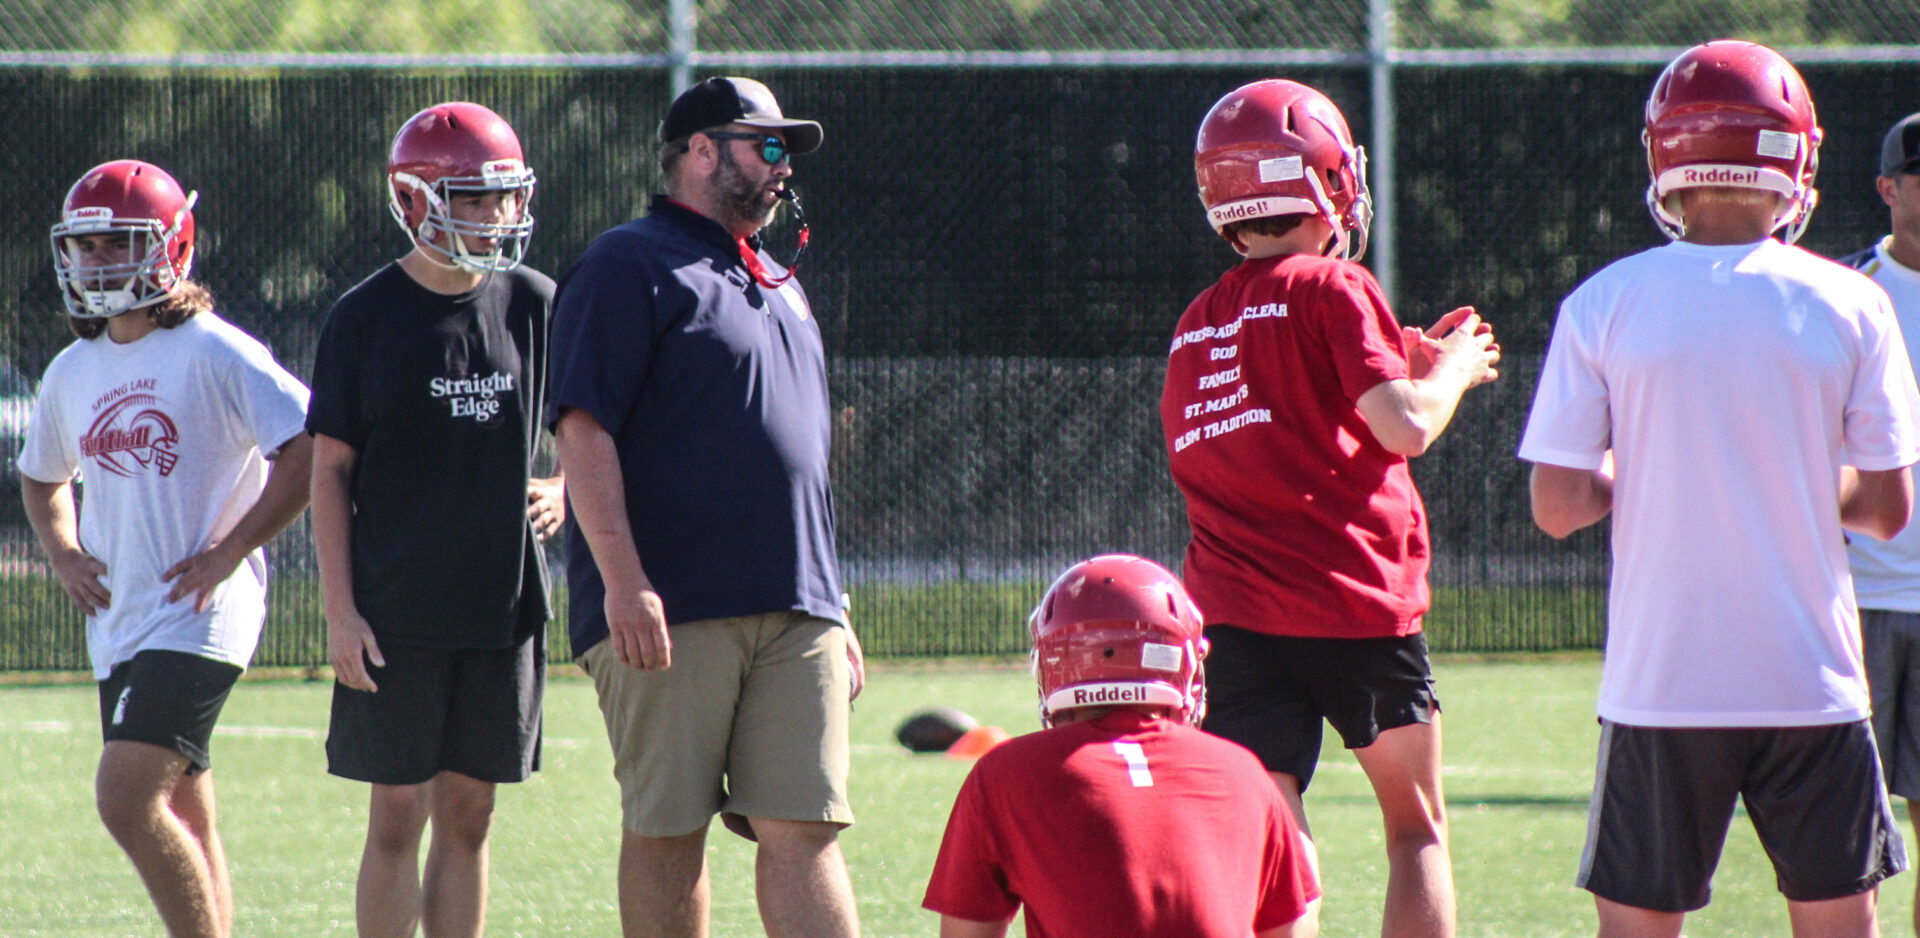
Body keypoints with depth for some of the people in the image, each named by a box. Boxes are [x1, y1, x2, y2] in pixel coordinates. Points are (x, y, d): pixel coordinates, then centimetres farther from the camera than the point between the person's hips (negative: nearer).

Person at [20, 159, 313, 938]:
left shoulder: (215, 355, -9)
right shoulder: (74, 372, 13)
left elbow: (310, 450, -16)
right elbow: (42, 477, 30)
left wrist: (231, 551, -17)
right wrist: (63, 553, 11)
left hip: (196, 616, -8)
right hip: (118, 624, 8)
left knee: (127, 800, -18)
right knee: (184, 824, 10)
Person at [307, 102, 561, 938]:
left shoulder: (533, 305, 6)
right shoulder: (367, 317, -4)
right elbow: (330, 470, -3)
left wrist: (563, 491, -2)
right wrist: (340, 610, -9)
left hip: (502, 608, 3)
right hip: (397, 611, -3)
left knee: (467, 819, 7)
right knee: (397, 819, -2)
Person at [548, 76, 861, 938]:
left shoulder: (775, 285, 24)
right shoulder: (629, 268, -3)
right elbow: (583, 432, -12)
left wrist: (832, 612, 24)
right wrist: (625, 583, -21)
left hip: (793, 610, 7)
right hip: (670, 609, -7)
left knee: (804, 831, -2)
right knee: (667, 833, -1)